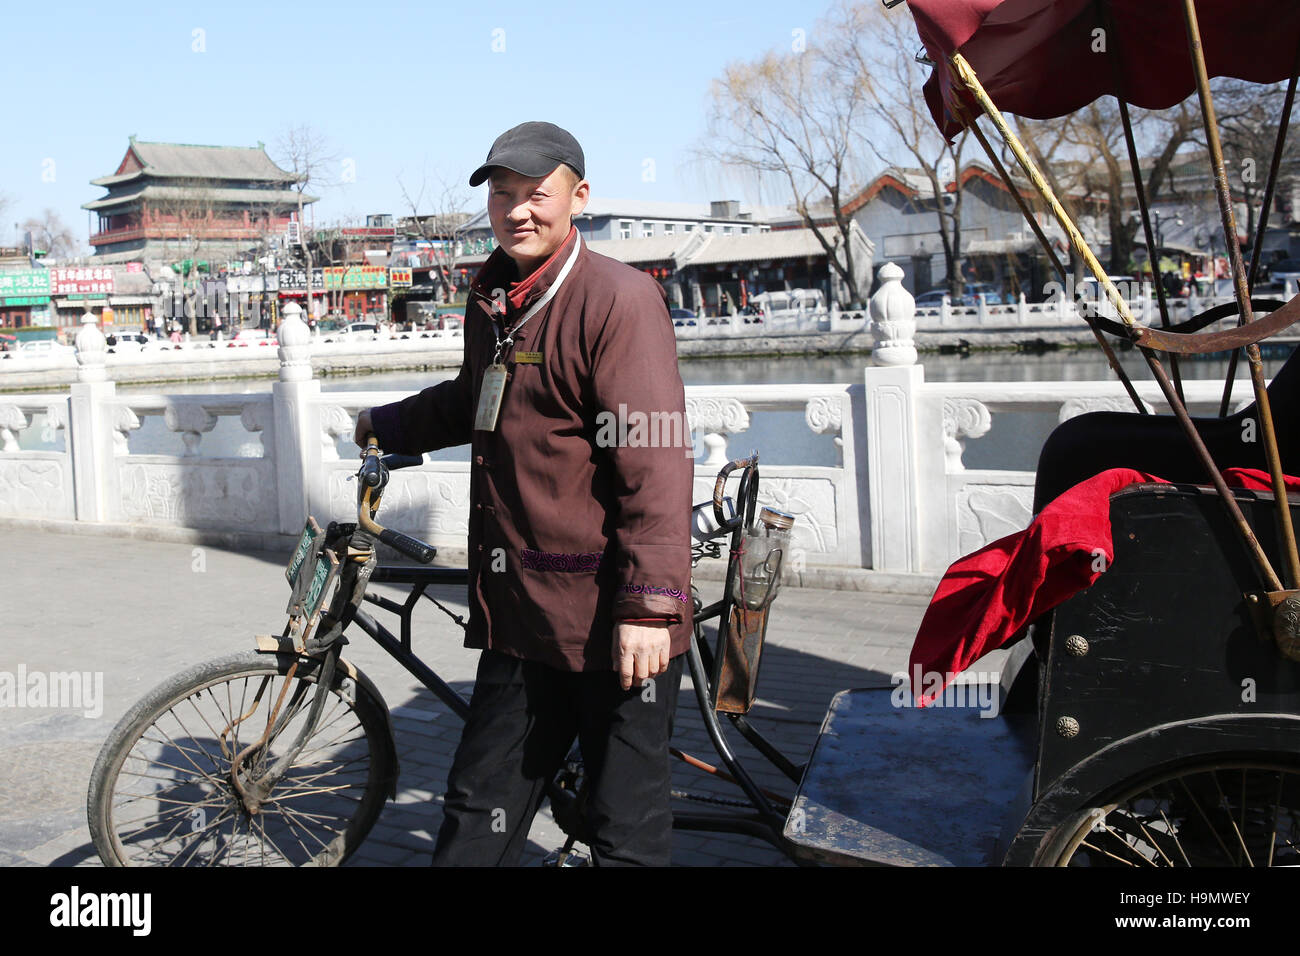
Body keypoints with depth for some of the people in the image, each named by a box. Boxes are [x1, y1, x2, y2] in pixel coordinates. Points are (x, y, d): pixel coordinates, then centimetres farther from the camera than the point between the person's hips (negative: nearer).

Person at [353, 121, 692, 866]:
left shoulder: (619, 299, -13)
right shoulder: (491, 303, 14)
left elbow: (657, 459, -19)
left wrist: (650, 605, -23)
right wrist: (386, 427, 37)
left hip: (612, 623, -7)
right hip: (520, 610, 8)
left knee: (629, 833, 5)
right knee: (480, 816, 16)